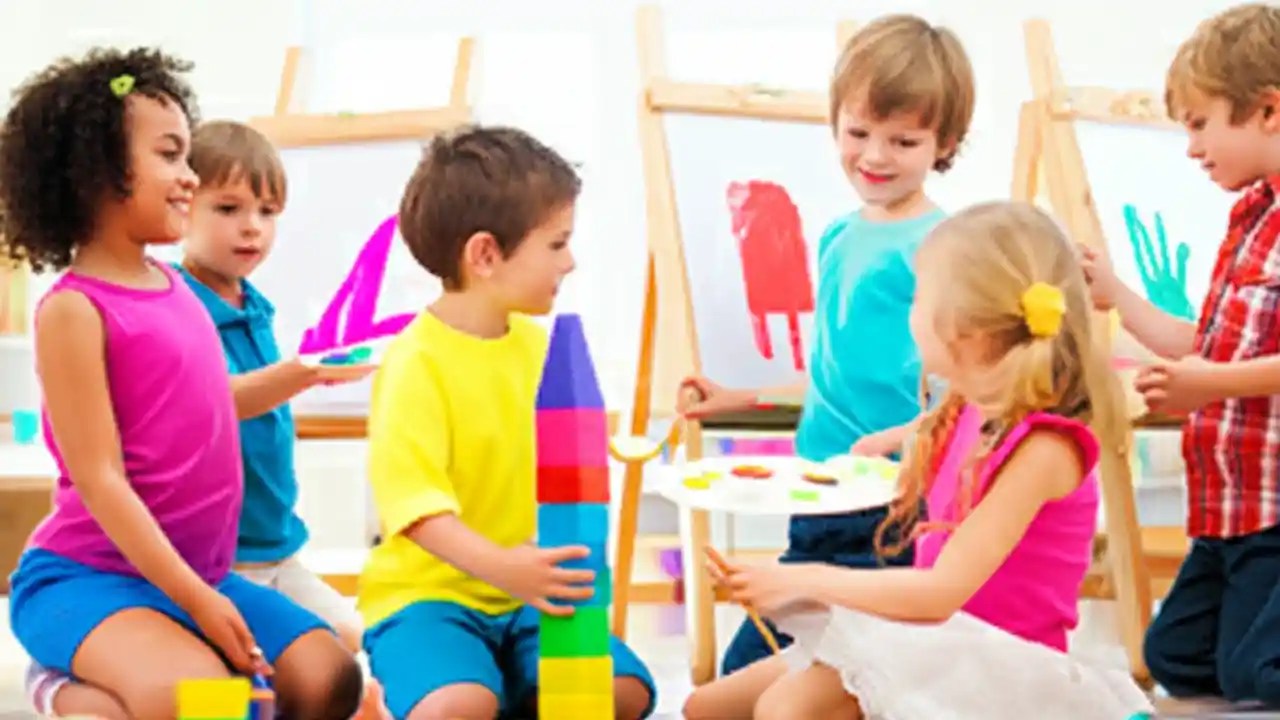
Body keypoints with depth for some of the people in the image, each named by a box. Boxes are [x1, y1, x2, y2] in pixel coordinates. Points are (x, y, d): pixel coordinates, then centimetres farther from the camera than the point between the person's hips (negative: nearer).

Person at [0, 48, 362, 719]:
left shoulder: (175, 287, 9)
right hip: (86, 574, -8)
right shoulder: (73, 309, -14)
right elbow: (99, 479, -18)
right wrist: (196, 601, -20)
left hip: (199, 569, 8)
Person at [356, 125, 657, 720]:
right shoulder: (416, 361, -17)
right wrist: (500, 566, -39)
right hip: (426, 590, -7)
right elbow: (414, 501, -27)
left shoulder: (535, 342, 7)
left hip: (525, 598, 7)